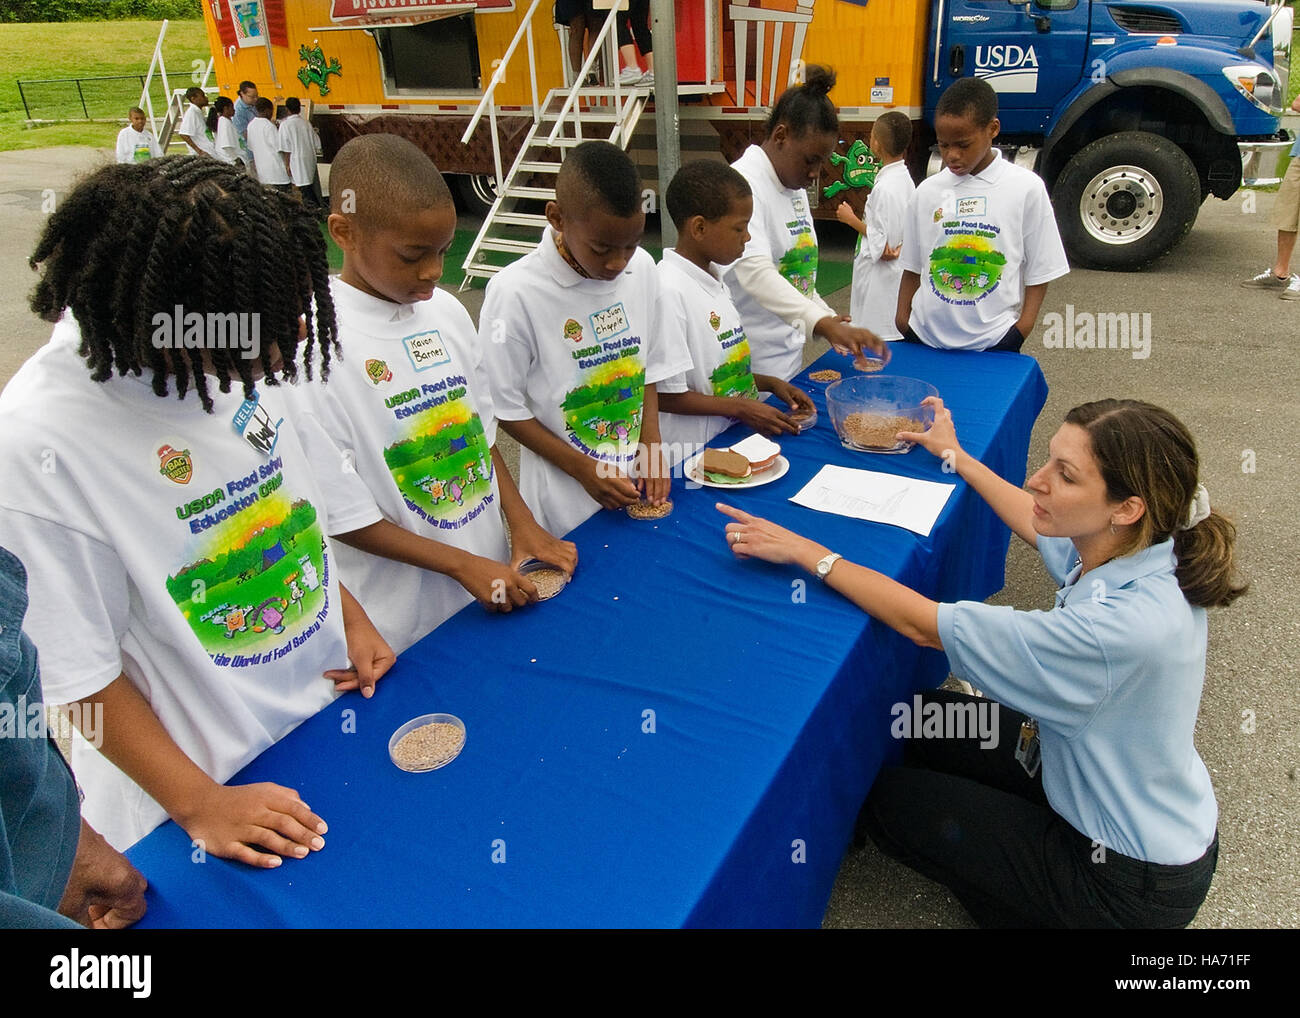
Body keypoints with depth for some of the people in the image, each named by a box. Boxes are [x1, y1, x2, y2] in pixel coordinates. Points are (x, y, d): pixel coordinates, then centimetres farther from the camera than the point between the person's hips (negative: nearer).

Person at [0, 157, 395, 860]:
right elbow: (78, 669, -19)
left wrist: (351, 615, 4)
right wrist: (199, 804, -15)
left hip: (331, 698, 6)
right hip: (207, 780, -5)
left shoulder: (231, 355, -11)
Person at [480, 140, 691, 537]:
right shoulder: (516, 292, -19)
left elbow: (650, 367, 7)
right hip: (568, 495, -4)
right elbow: (506, 408, -12)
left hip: (638, 477, 5)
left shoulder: (642, 269, -4)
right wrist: (585, 470, -14)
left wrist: (652, 447, -4)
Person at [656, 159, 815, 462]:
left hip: (730, 440, 8)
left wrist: (771, 383, 6)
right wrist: (742, 407, -15)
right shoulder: (669, 291, -18)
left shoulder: (714, 281, 11)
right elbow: (664, 395, -18)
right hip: (689, 457, -8)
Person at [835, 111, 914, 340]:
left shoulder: (884, 187, -22)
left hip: (879, 273, -10)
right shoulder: (905, 178, 7)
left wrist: (851, 219, -8)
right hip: (897, 267, 10)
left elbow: (881, 240, -20)